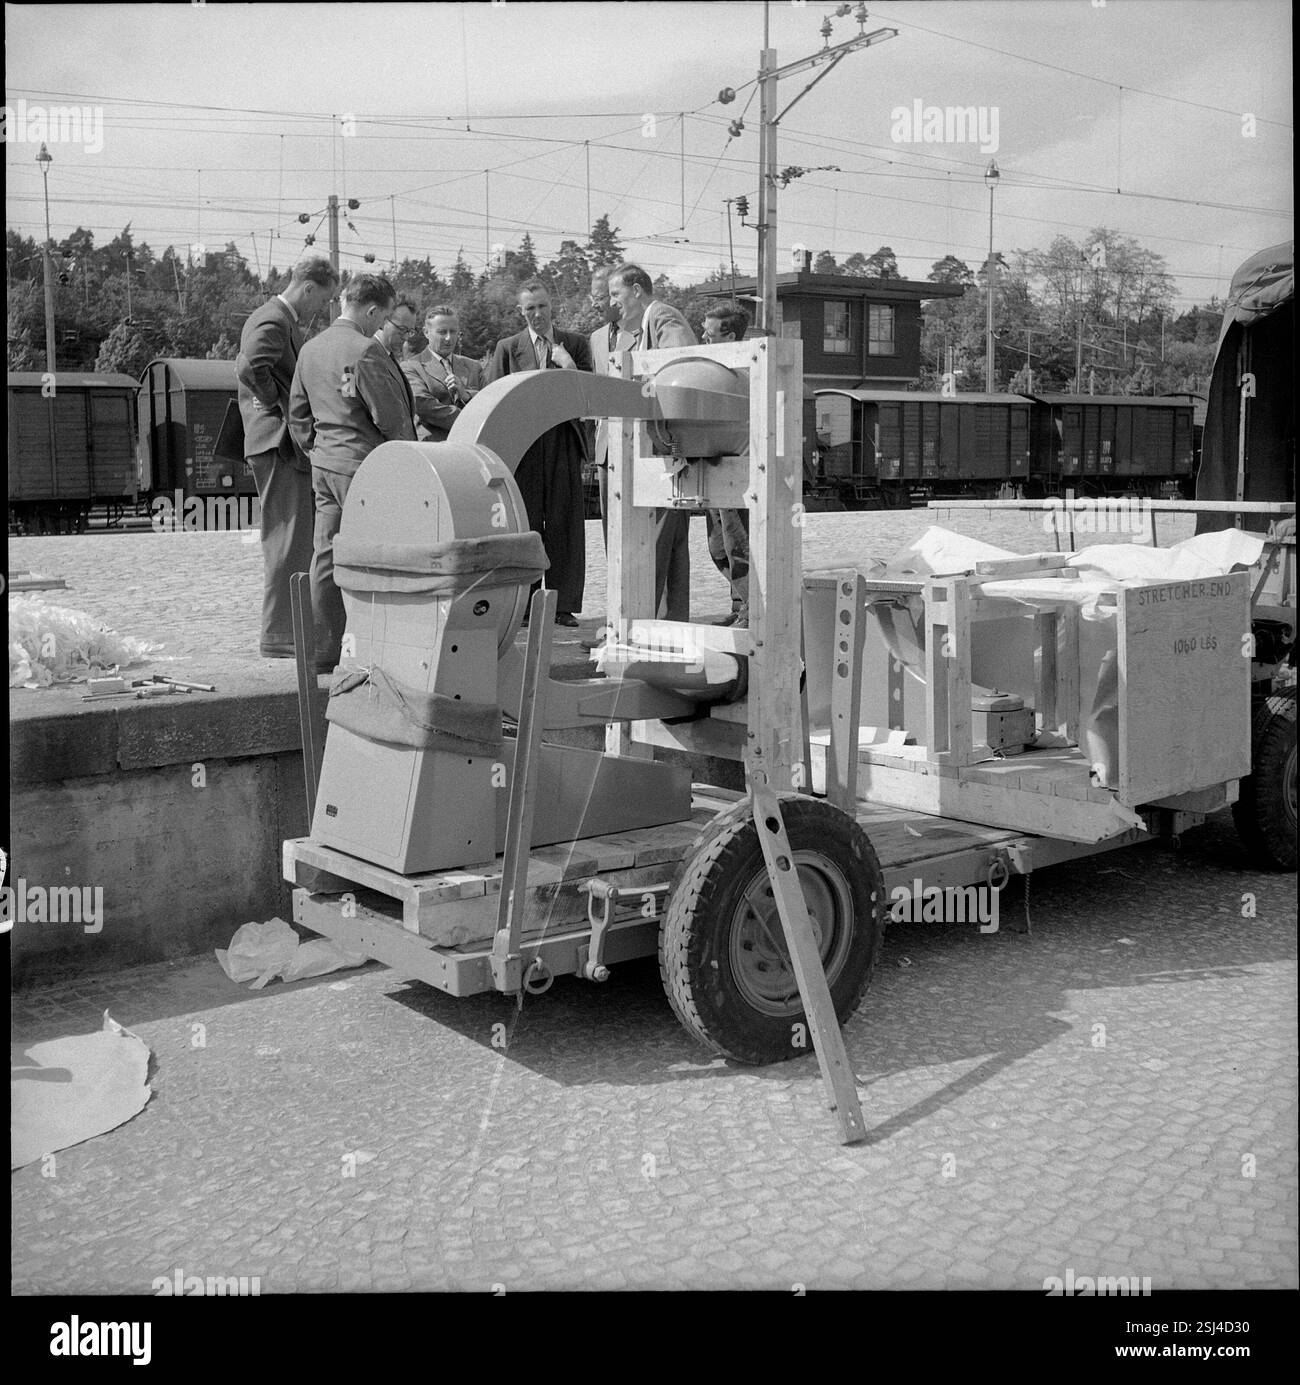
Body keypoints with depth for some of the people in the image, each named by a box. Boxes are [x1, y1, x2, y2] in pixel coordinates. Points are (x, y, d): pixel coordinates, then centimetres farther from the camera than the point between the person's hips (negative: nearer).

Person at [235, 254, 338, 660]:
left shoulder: (272, 317, 19)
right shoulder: (274, 322, -13)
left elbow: (245, 367, 26)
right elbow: (251, 368, -29)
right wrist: (280, 405, -18)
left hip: (284, 443, 11)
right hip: (280, 442, -11)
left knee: (285, 541, 14)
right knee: (290, 542, -9)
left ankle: (282, 629, 21)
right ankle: (280, 635, -6)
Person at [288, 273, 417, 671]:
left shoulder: (310, 348, 11)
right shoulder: (366, 351, -15)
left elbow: (298, 412, 17)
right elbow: (390, 417, -14)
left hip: (324, 463, 8)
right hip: (362, 463, -8)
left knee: (327, 555, 10)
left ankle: (323, 651, 14)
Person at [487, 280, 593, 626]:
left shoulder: (575, 344, 13)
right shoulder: (507, 347, 12)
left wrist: (571, 370, -7)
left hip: (563, 443, 1)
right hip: (521, 443, 0)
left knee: (564, 524, -1)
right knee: (524, 524, -2)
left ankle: (563, 605, 4)